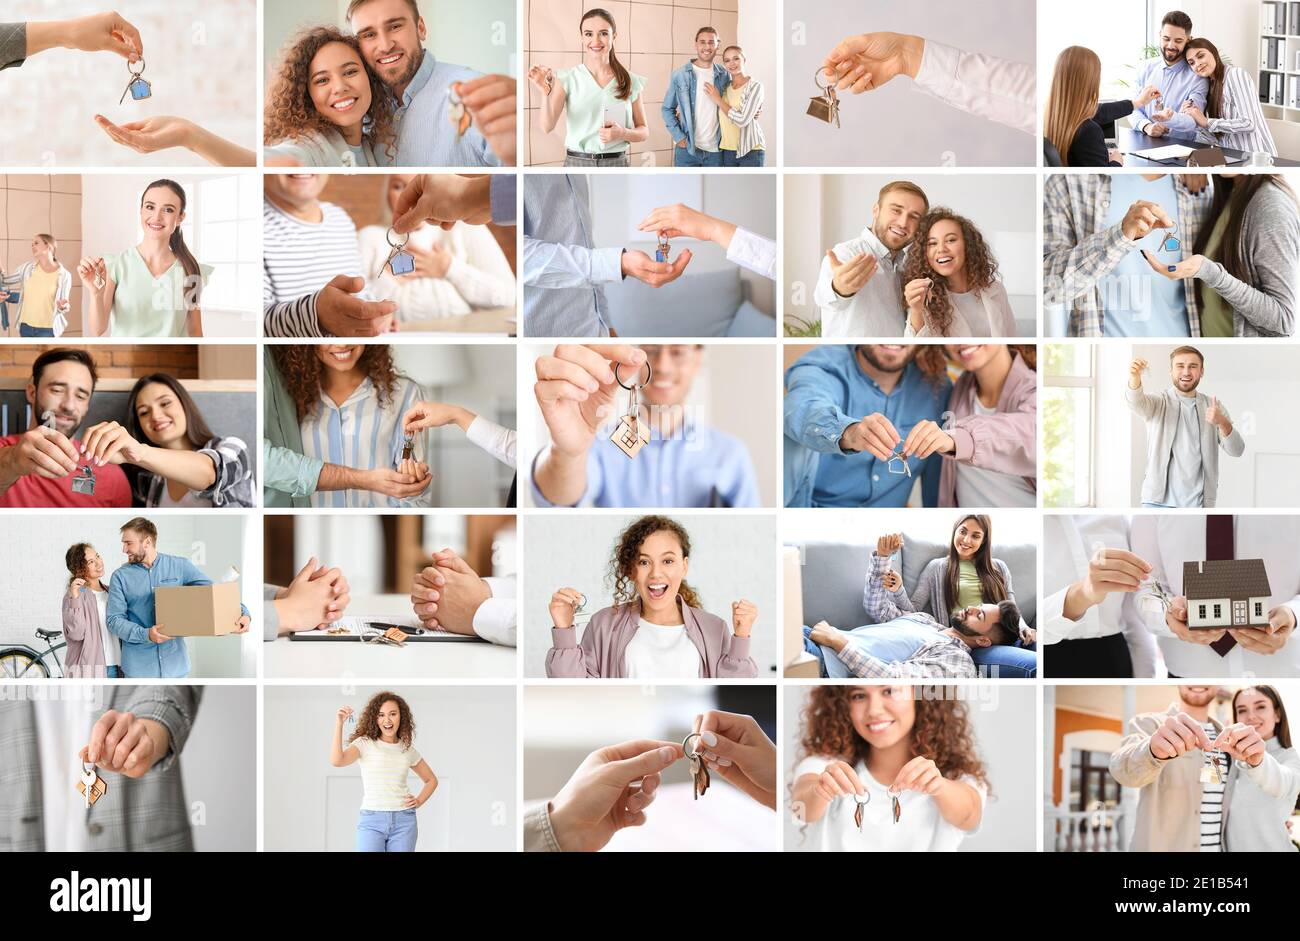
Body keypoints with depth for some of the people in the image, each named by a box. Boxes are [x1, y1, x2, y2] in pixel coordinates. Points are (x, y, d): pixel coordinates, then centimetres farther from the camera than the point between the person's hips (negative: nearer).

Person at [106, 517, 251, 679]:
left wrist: (242, 612, -15)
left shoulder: (180, 566, 3)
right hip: (138, 667, -1)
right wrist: (145, 635, -20)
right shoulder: (120, 577, 2)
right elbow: (114, 620, -4)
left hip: (175, 663, 1)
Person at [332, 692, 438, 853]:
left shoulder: (408, 749, 11)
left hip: (404, 821, 3)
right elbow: (336, 760, -20)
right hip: (372, 820, -3)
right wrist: (339, 724, -24)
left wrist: (419, 801, 8)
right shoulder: (365, 743, -1)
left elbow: (431, 780, 25)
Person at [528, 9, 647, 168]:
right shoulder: (568, 78, -3)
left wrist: (622, 133, -12)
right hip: (577, 165, -1)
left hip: (617, 165, 1)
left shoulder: (630, 82, 2)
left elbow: (644, 132, 9)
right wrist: (545, 94, -30)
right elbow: (547, 127, -13)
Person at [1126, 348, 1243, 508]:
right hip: (1160, 501, -2)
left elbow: (1236, 450, 2)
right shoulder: (1158, 403, 4)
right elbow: (1136, 402, -20)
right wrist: (1134, 377, -42)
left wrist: (1222, 422, -19)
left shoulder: (1212, 406, 10)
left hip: (1199, 503, 2)